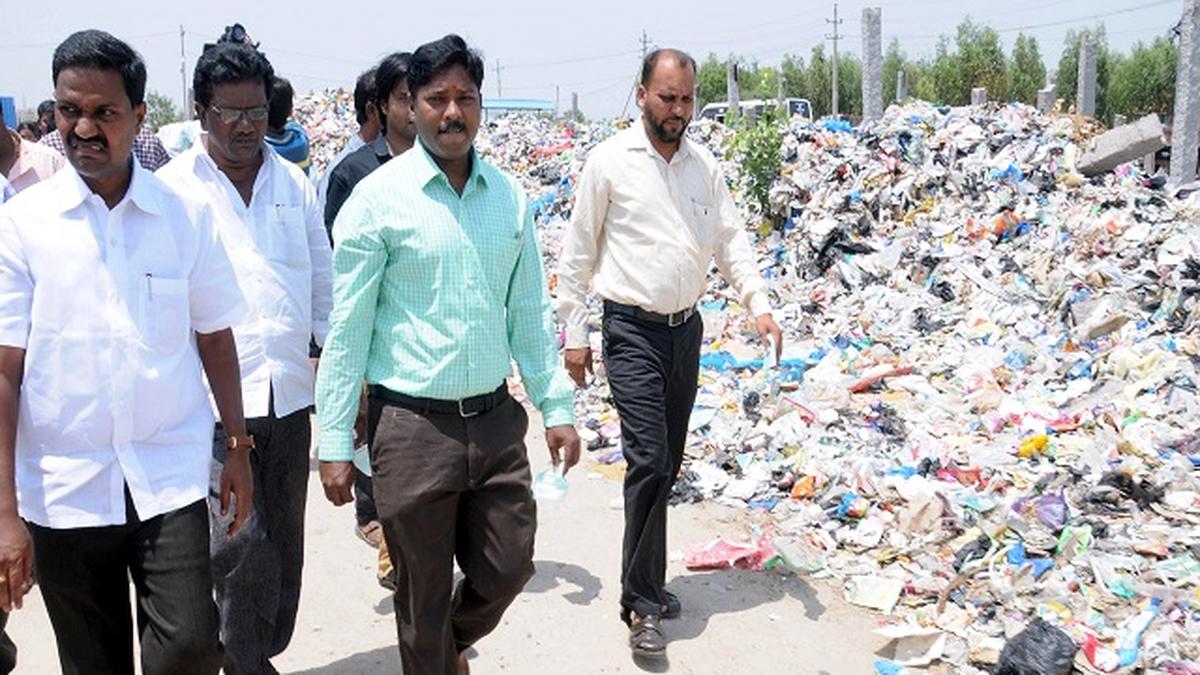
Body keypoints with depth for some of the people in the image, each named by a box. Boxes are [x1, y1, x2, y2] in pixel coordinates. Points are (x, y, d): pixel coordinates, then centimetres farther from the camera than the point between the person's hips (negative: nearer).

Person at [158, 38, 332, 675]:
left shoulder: (293, 183, 10)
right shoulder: (172, 188, -1)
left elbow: (322, 284, 14)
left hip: (289, 394, 4)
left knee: (283, 543, 12)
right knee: (241, 541, -8)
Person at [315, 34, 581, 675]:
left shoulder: (509, 195, 5)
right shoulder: (379, 197, -9)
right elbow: (346, 327, -7)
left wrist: (556, 407, 9)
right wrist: (335, 443, -8)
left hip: (496, 420, 4)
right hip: (413, 427, -4)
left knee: (508, 568, 14)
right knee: (423, 592, 9)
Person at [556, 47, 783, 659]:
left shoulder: (703, 166, 8)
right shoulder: (610, 161, -5)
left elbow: (730, 240, 8)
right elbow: (578, 253, -2)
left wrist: (759, 303, -7)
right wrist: (574, 333, -4)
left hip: (686, 328, 5)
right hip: (633, 331, -5)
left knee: (666, 465, 12)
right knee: (650, 462, -13)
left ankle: (645, 582, 27)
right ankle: (642, 603, -3)